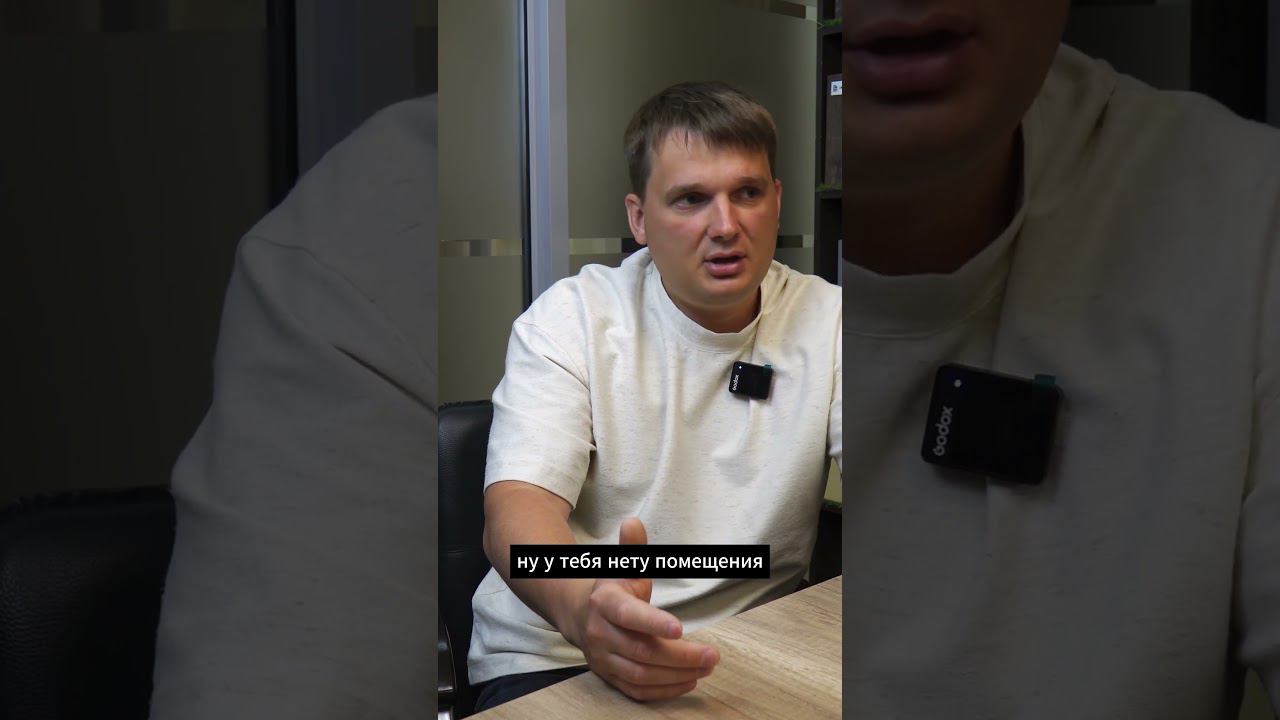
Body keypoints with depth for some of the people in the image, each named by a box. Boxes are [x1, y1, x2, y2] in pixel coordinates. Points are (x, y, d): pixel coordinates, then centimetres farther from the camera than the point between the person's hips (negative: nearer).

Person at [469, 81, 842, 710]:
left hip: (749, 653, 2)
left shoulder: (825, 321, 4)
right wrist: (582, 606, -38)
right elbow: (516, 504, -16)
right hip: (552, 656, -2)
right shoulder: (569, 319, -4)